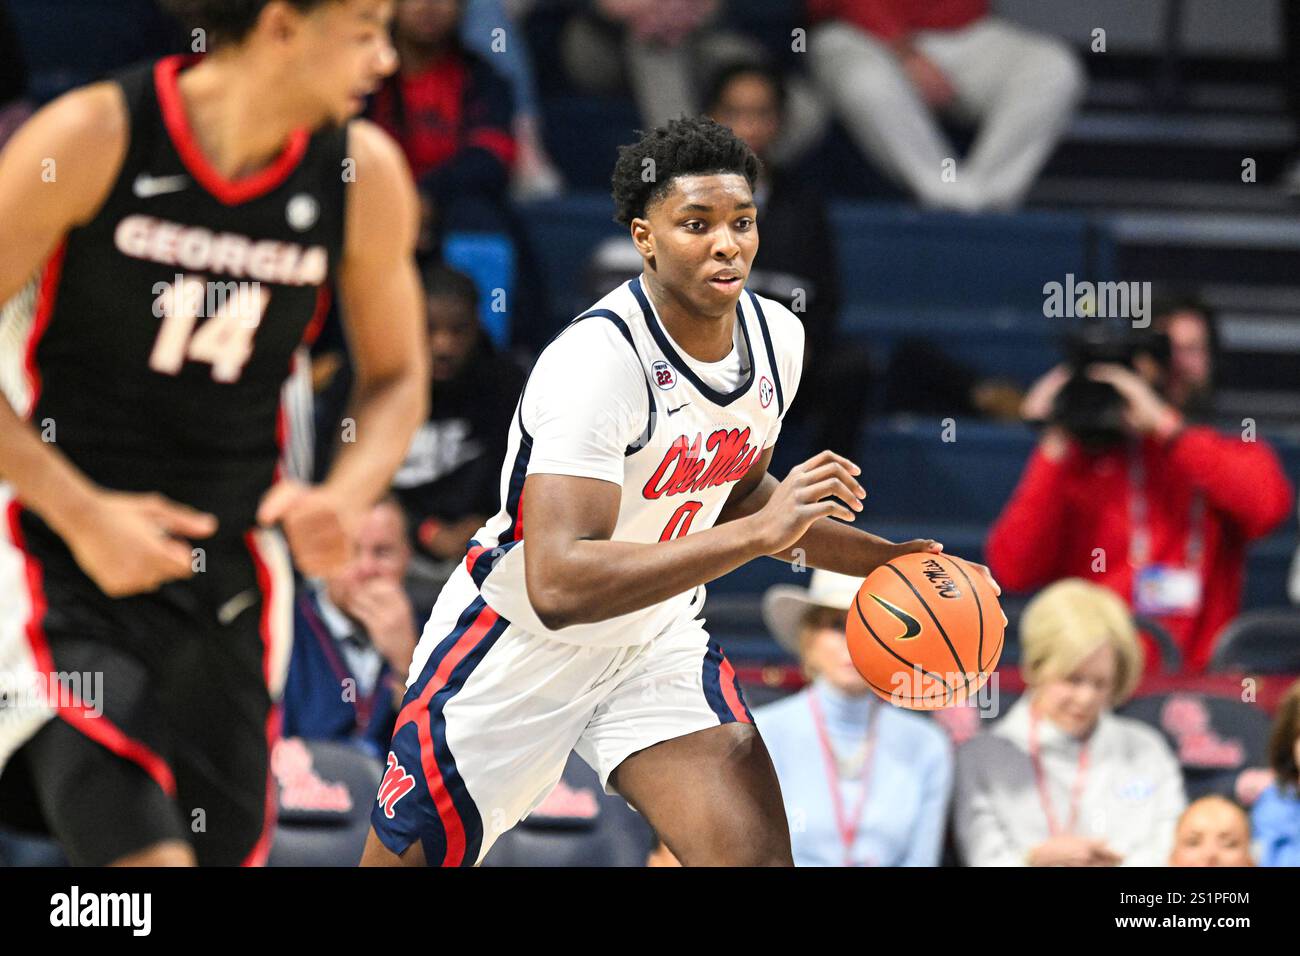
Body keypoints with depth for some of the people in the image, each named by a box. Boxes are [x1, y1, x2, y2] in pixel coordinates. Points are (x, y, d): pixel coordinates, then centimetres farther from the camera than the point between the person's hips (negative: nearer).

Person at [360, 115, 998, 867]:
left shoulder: (777, 335, -5)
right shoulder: (596, 360, -30)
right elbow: (559, 586, -40)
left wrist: (882, 560, 4)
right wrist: (761, 532, -41)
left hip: (658, 641, 5)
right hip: (519, 648, -5)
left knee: (757, 853, -15)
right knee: (408, 858, 6)